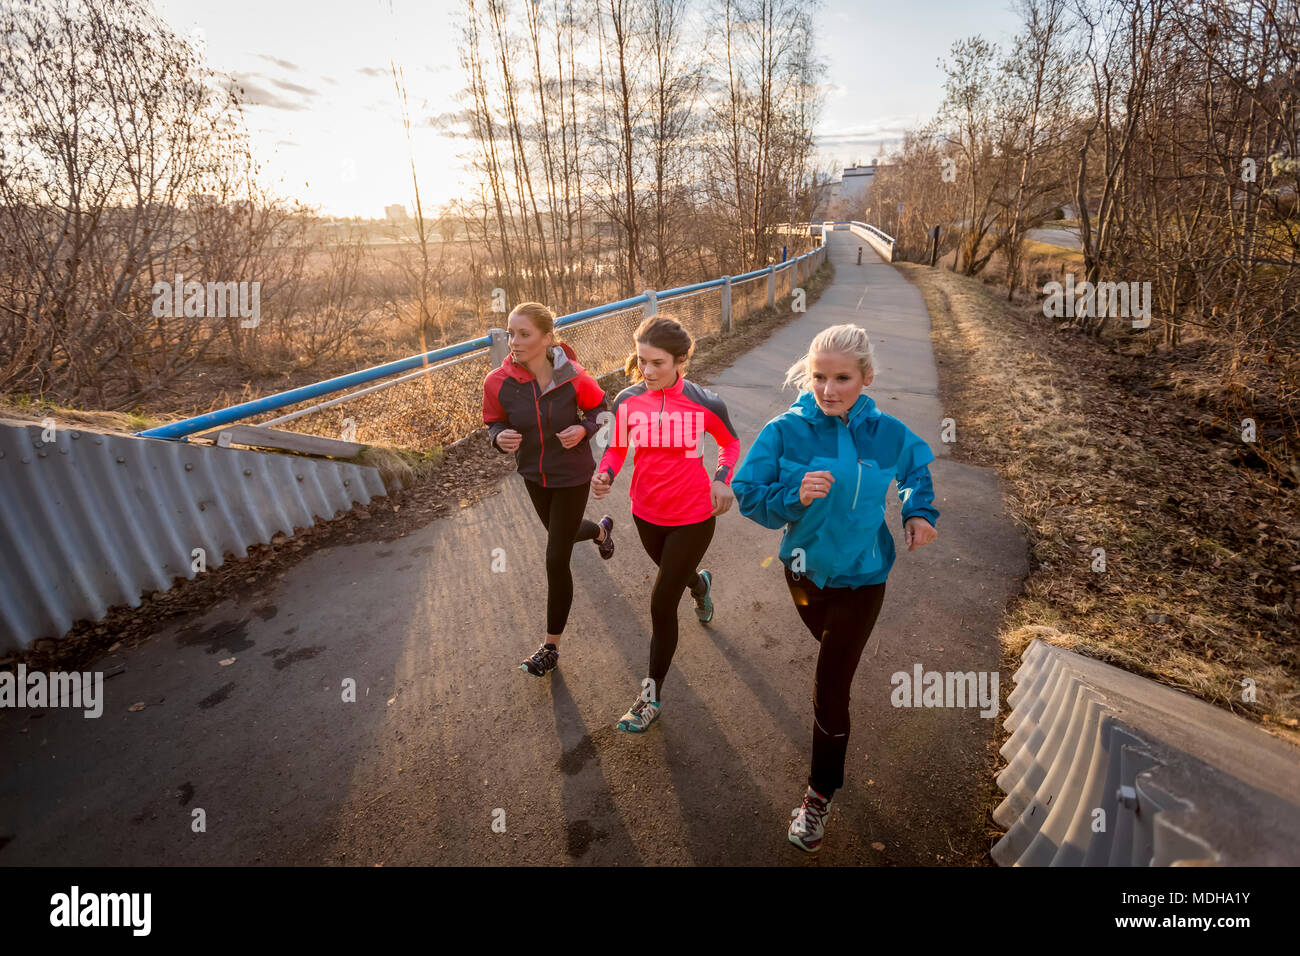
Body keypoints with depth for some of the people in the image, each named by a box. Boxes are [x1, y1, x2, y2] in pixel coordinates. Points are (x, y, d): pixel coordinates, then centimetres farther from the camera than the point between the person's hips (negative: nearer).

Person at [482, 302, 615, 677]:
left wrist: (583, 429, -22)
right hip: (533, 474, 4)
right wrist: (500, 437, -25)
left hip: (572, 476, -4)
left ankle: (551, 646, 18)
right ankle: (600, 530, 66)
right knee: (561, 534, 28)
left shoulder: (573, 377, -21)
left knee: (556, 559, -1)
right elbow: (495, 422, -1)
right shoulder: (498, 382, -17)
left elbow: (599, 407, -2)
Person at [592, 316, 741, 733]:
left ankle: (652, 695, 19)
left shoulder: (704, 403, -16)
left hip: (693, 518, -4)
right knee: (675, 572, 29)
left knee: (662, 602, -2)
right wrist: (605, 474, -19)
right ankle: (699, 584, 70)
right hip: (647, 514, 4)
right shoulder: (627, 401, -11)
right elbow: (617, 448, 2)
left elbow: (730, 442, 2)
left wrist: (722, 480, -14)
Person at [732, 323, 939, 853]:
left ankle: (819, 795, 23)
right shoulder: (785, 431, -19)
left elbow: (918, 466, 10)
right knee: (833, 661, 28)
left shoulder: (885, 432, -13)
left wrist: (919, 513, -3)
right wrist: (794, 496, -34)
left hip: (861, 576, -1)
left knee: (830, 688, 0)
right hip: (804, 568, 1)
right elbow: (747, 493, -17)